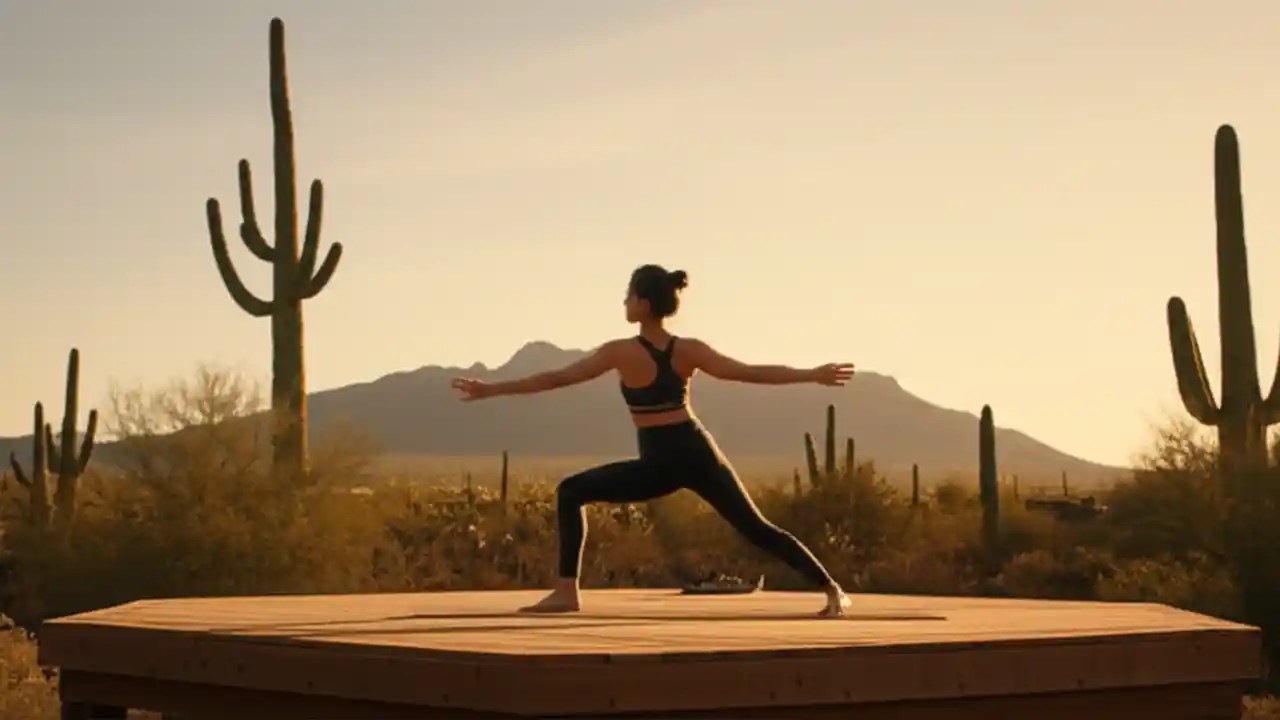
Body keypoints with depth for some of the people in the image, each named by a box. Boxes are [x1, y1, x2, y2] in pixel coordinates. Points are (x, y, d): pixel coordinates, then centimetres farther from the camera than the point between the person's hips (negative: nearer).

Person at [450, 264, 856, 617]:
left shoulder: (620, 353, -12)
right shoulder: (688, 351, -2)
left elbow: (558, 379, -11)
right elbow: (749, 373, -5)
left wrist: (490, 390, -5)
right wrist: (813, 375, 3)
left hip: (659, 466, -4)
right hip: (698, 454, 4)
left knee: (570, 493, 7)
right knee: (756, 528, 11)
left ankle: (567, 592, -1)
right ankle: (833, 591, 7)